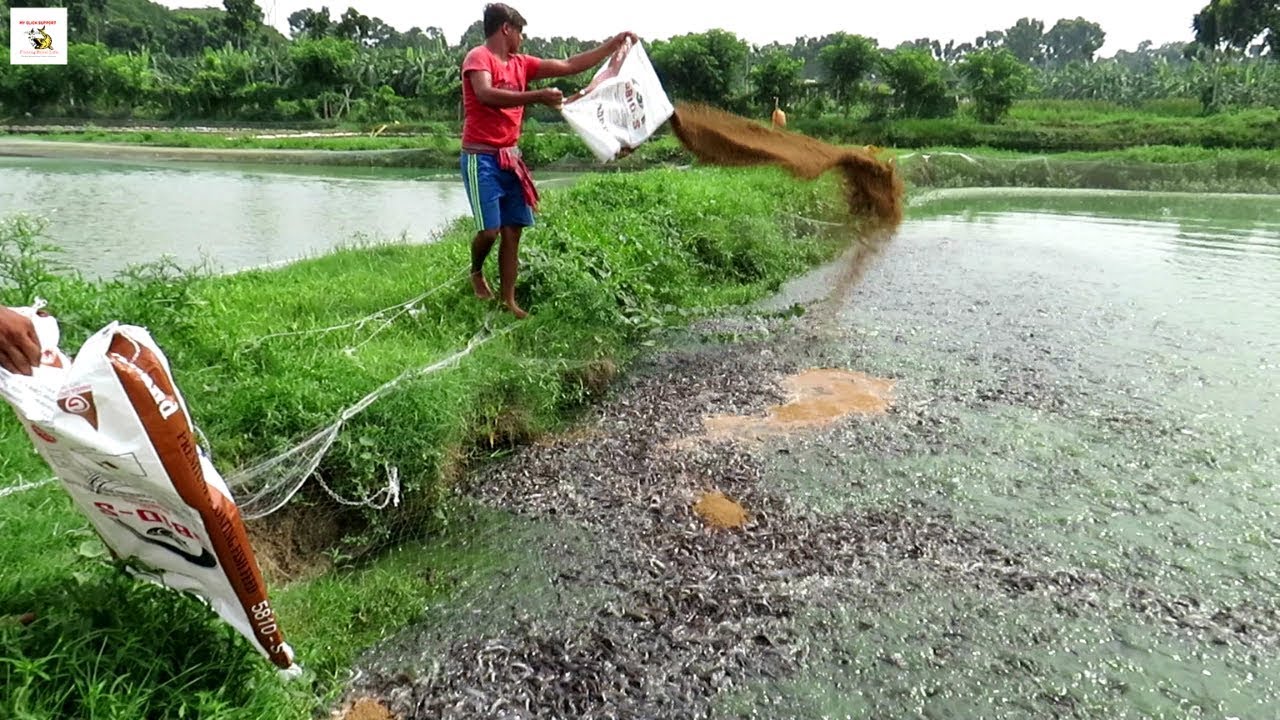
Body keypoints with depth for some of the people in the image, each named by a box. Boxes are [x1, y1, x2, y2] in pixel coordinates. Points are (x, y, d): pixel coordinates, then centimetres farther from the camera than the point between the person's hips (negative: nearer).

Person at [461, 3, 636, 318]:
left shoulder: (521, 64, 14)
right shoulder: (478, 57, -7)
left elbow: (568, 66, 15)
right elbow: (486, 95, -27)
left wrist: (612, 45, 13)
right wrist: (537, 97, -32)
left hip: (510, 158, 7)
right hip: (481, 158, -7)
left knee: (513, 231, 4)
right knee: (490, 229, -12)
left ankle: (509, 302, 10)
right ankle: (476, 272, 20)